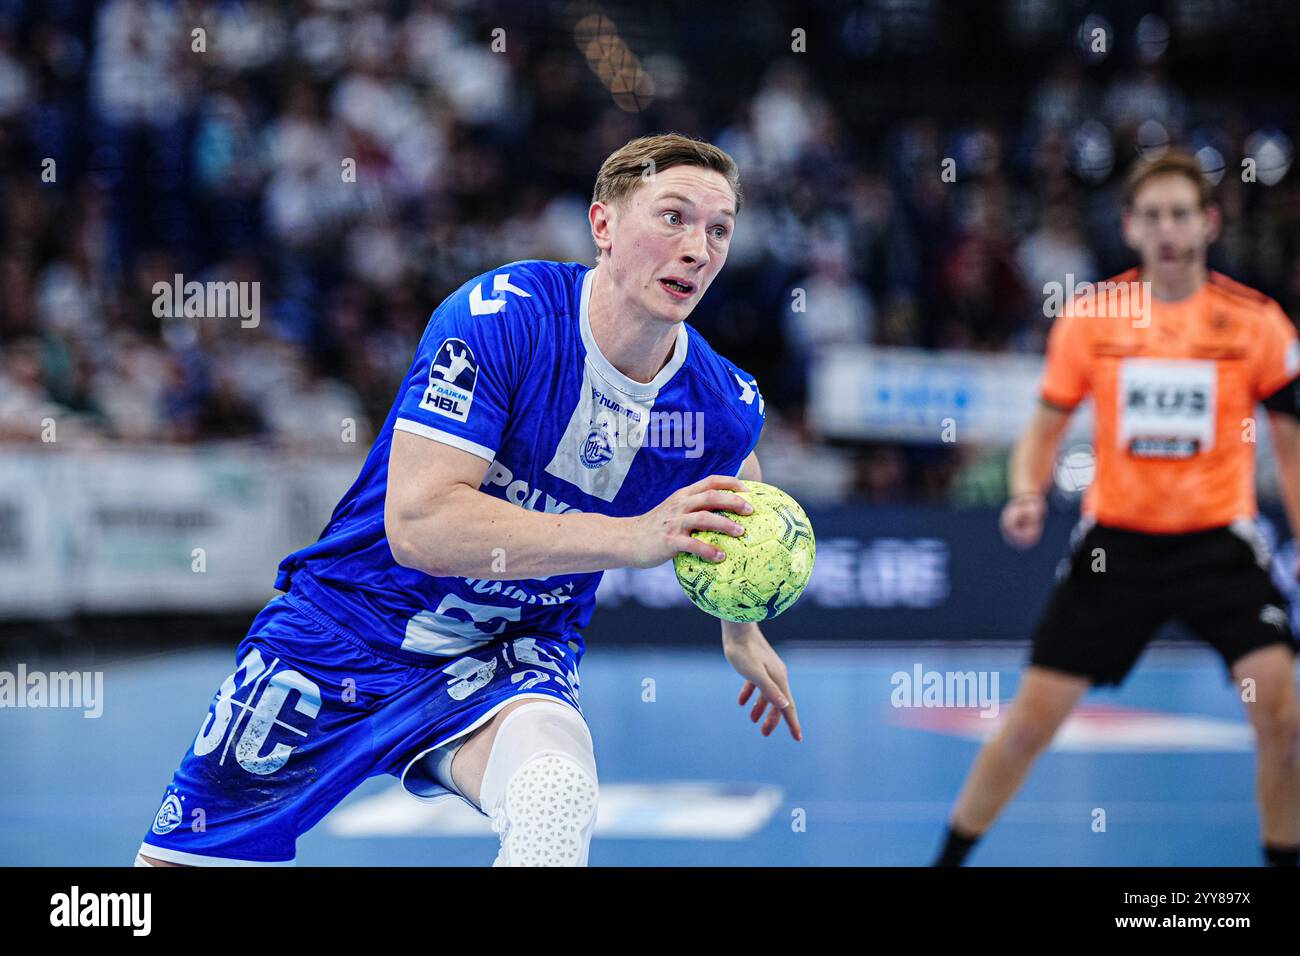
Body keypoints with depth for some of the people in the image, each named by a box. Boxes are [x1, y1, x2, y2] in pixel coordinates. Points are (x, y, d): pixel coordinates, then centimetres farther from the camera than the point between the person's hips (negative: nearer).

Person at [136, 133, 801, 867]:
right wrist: (631, 538, -36)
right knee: (176, 860, 9)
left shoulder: (728, 407, -9)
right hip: (347, 626, -1)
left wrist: (742, 629, 29)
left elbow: (735, 501, 19)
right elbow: (417, 522, -31)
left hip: (512, 656, 1)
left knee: (558, 801, -36)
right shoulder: (500, 315, -22)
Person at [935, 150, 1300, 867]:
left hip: (1218, 542, 0)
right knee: (1032, 718, -2)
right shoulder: (1087, 316, 0)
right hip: (1115, 540, 1)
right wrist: (1026, 496, -11)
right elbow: (1045, 430, 9)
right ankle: (949, 856, 15)